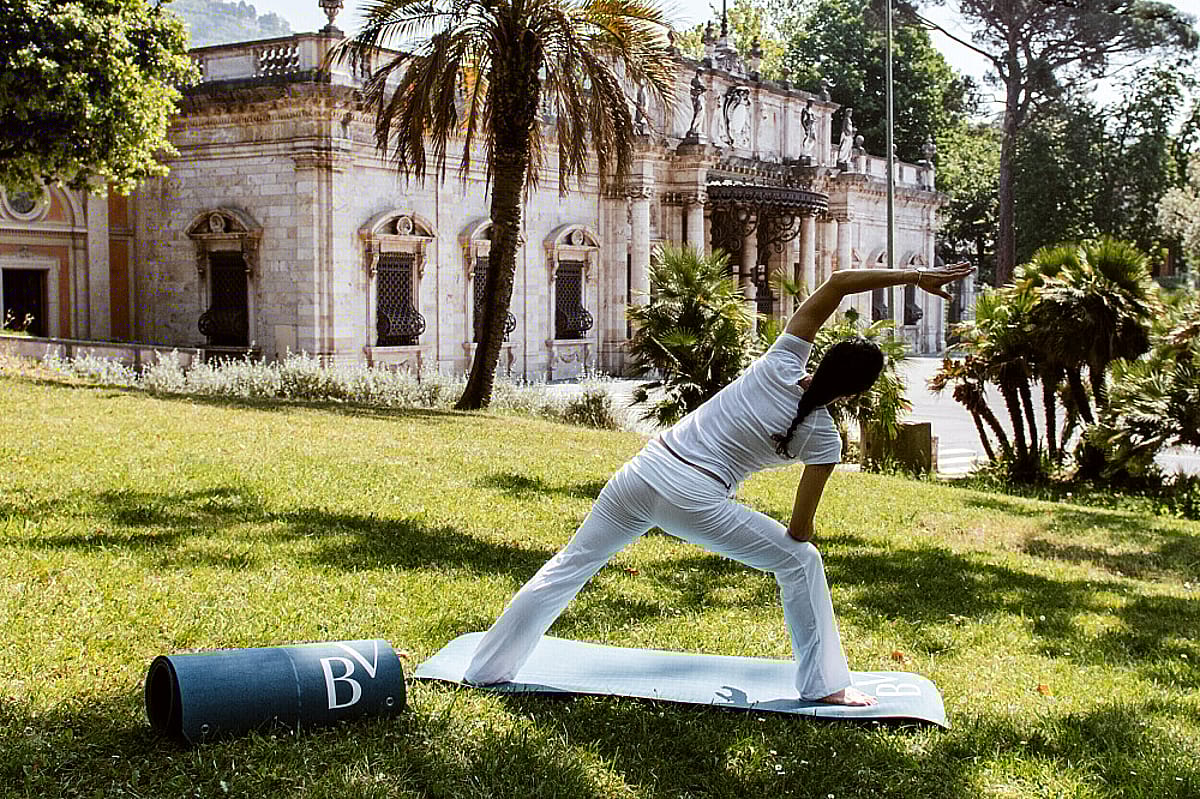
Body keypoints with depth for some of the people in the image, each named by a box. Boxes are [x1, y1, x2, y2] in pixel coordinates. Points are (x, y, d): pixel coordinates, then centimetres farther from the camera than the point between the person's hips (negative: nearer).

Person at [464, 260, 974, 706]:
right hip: (693, 502, -4)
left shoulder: (782, 365, 3)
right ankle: (824, 684, 15)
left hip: (643, 471, 4)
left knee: (570, 565, 17)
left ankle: (488, 669, 24)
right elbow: (800, 532, 2)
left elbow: (836, 283, 2)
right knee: (802, 562, 12)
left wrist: (913, 276, 4)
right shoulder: (823, 439, -2)